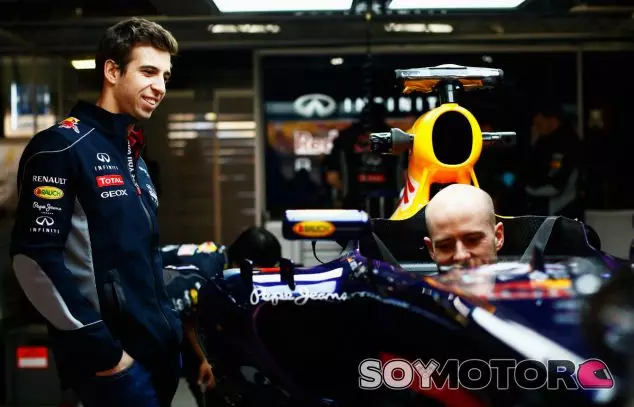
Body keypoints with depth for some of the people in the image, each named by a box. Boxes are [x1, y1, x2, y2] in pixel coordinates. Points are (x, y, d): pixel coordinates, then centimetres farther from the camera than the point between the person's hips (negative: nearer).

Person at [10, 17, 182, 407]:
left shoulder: (135, 157, 15)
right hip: (113, 358, -8)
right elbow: (34, 259, -19)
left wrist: (171, 325, 16)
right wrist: (99, 348, -18)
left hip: (161, 348, 8)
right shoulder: (63, 146, -11)